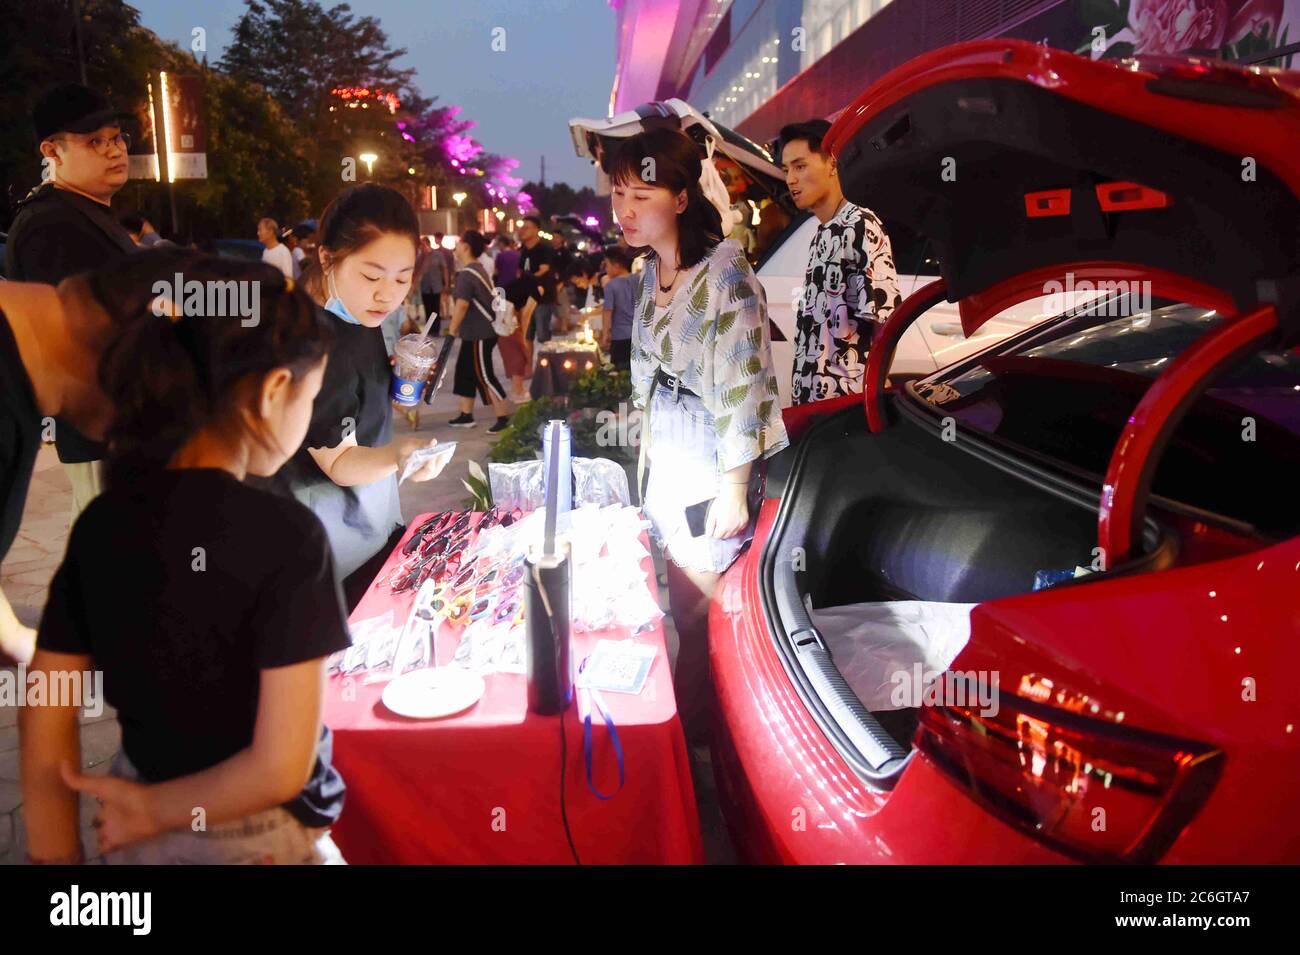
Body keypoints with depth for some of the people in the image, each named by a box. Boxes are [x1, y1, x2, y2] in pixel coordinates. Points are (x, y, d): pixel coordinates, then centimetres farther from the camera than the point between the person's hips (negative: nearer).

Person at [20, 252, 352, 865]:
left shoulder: (99, 523, -7)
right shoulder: (285, 534, -24)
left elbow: (44, 738, -3)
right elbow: (281, 767, -24)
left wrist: (58, 853, 5)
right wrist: (154, 809, -10)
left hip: (134, 837, 5)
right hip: (258, 841, -4)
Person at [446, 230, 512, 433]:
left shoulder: (467, 273, -18)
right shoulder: (477, 268, 14)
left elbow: (462, 304, -24)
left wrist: (452, 330, -15)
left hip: (480, 333, -10)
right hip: (477, 331, 10)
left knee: (483, 375, -5)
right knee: (465, 370, 14)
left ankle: (504, 418, -1)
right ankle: (466, 415, 21)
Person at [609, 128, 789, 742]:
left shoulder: (724, 274, -19)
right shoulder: (652, 273, 7)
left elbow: (743, 389, -20)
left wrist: (734, 492, -18)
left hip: (713, 471, -8)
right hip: (666, 466, 8)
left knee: (695, 617, 2)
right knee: (681, 607, 16)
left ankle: (690, 731, 22)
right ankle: (693, 724, 33)